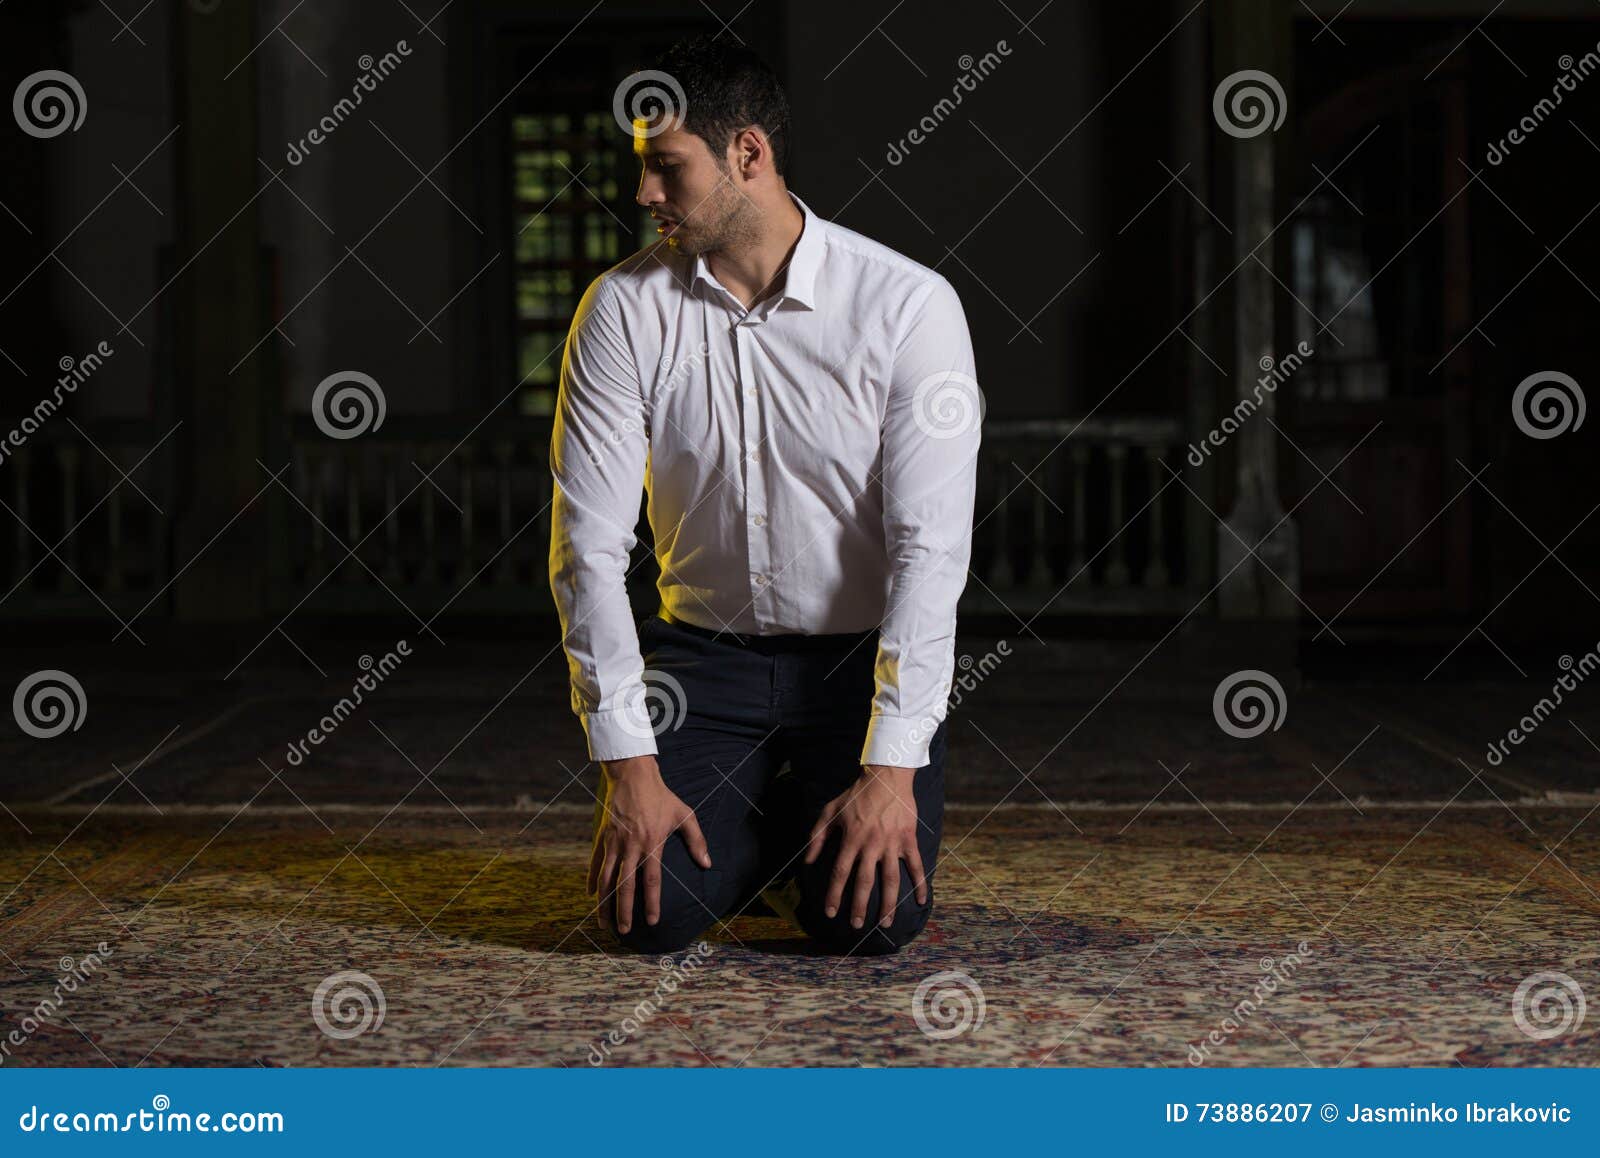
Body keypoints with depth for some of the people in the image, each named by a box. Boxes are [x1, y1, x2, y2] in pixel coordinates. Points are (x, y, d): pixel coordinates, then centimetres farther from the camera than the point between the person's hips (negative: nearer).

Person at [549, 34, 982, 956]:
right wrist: (630, 764, -18)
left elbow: (931, 548, -19)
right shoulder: (624, 308, -8)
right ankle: (744, 829, 18)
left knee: (871, 916, -22)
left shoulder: (908, 305, -15)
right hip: (703, 652, 2)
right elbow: (589, 544, -10)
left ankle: (813, 821, 16)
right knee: (652, 912, -19)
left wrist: (891, 767, -26)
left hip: (865, 657, -2)